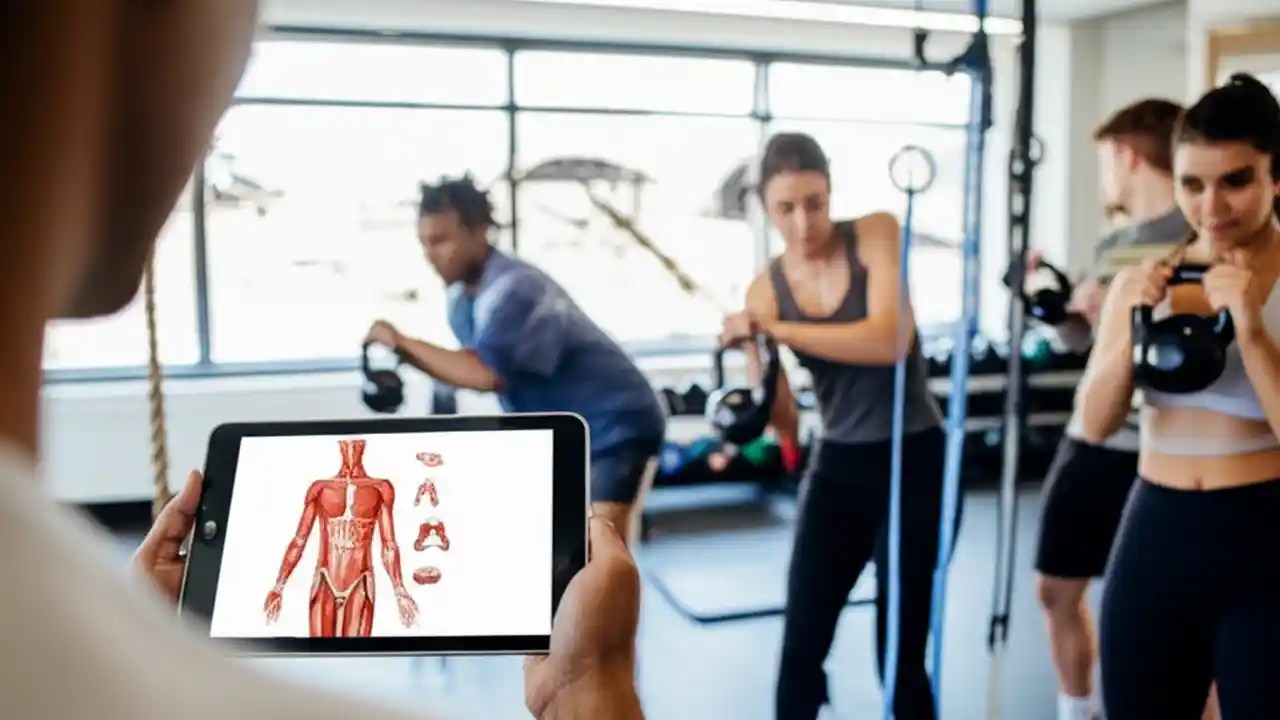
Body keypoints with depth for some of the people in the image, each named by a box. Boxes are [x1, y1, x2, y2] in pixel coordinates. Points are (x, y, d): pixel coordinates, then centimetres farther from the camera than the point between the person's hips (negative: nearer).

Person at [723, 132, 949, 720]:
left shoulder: (877, 234, -9)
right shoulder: (765, 290, -3)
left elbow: (889, 342, -26)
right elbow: (783, 421, -6)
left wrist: (775, 330, -27)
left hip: (916, 463, -3)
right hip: (837, 468, 3)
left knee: (901, 653, 5)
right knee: (800, 648, 6)